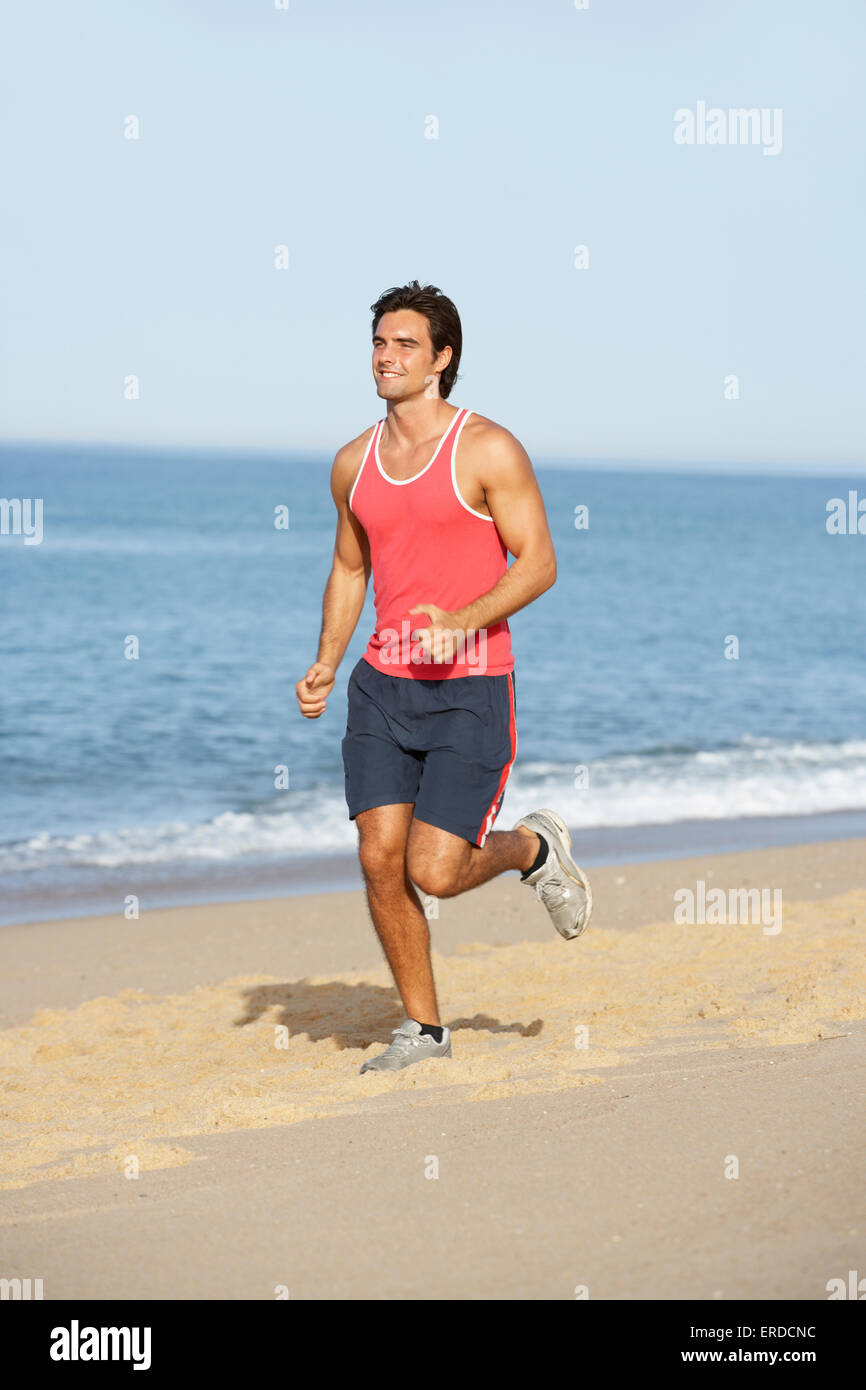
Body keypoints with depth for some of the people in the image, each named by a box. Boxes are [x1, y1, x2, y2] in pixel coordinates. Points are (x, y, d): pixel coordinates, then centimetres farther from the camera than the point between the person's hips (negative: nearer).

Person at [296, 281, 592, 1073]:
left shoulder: (488, 450, -8)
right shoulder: (355, 464, 9)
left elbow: (539, 563, -10)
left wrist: (462, 621, -25)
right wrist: (326, 666, 7)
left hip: (471, 688, -5)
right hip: (385, 682, 5)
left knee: (435, 873, -10)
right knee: (380, 860, -3)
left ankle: (536, 848, 24)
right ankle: (422, 1029, 14)